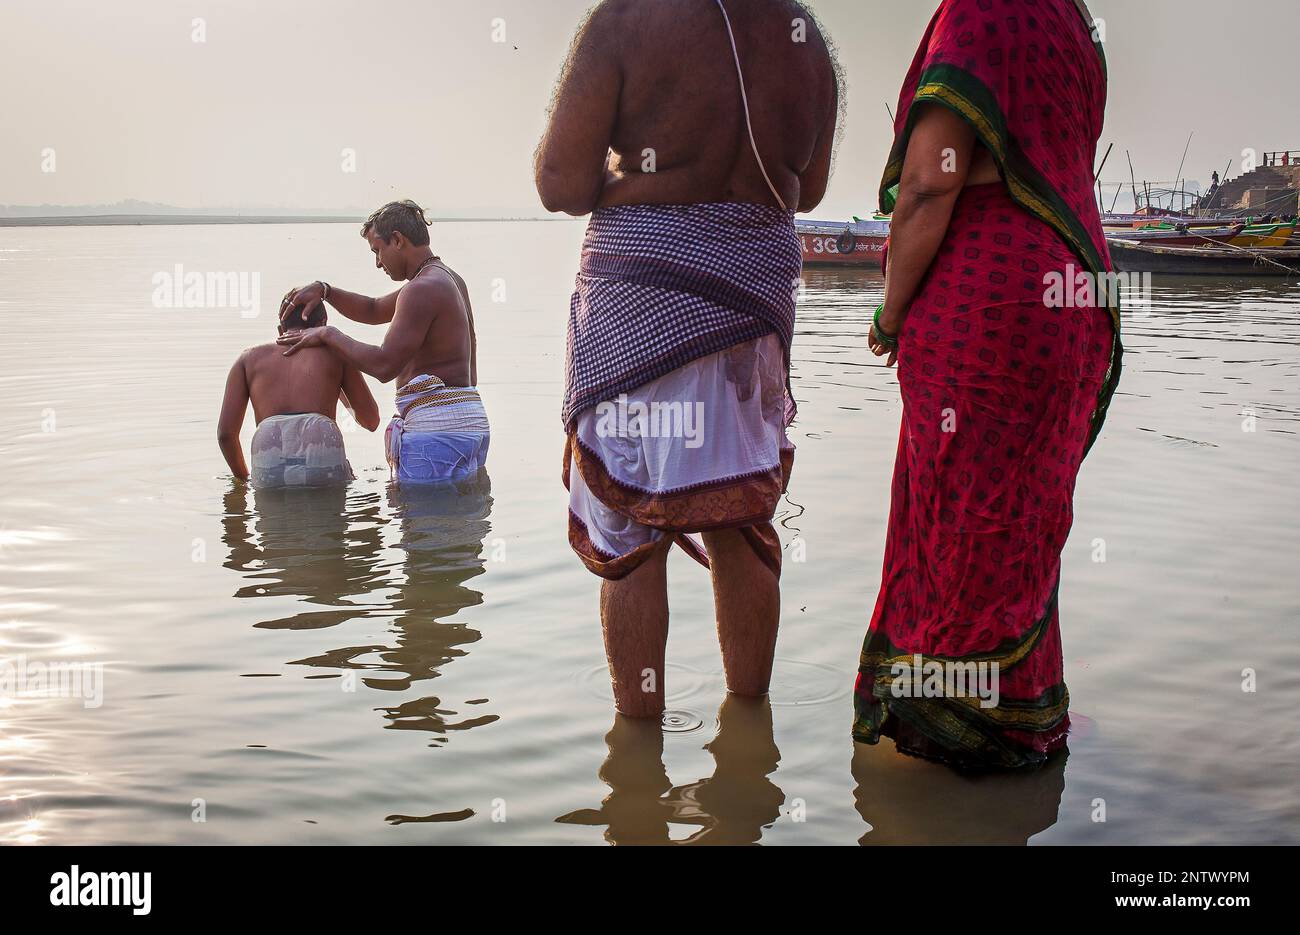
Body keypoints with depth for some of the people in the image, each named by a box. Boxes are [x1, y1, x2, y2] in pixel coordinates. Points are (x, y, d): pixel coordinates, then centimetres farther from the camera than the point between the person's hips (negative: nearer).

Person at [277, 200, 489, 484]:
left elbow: (384, 365, -17)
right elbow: (374, 311, 31)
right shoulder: (450, 279, 21)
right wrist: (323, 291, 19)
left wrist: (328, 334, -5)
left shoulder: (422, 290, -12)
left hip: (438, 429, -10)